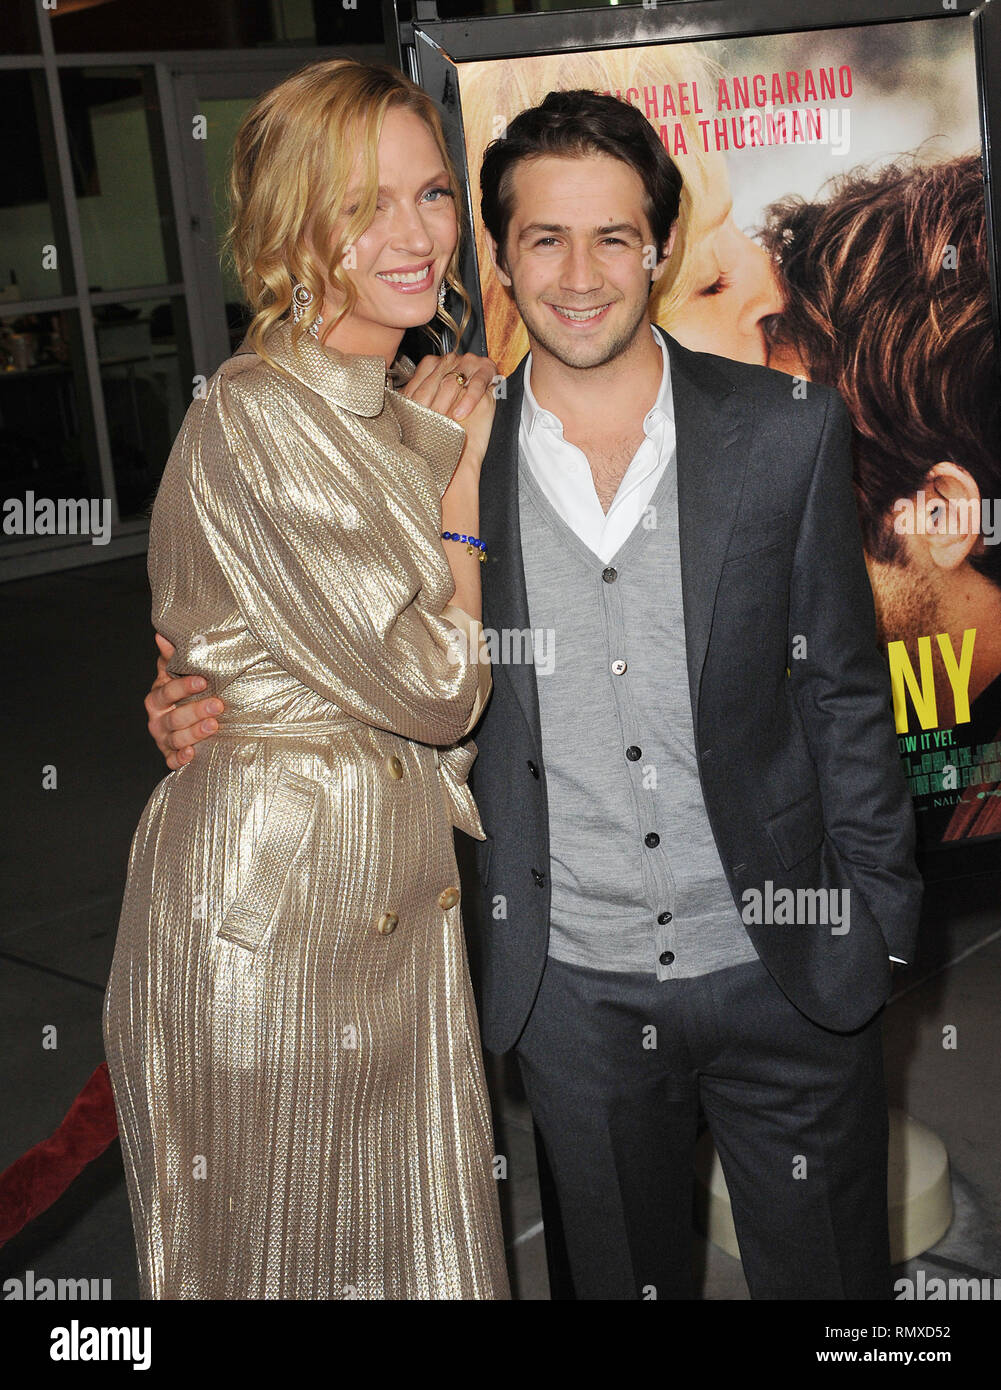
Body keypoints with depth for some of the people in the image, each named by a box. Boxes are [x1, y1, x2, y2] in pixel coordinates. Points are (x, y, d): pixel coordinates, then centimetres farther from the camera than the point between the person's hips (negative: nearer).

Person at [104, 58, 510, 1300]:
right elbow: (431, 682, -20)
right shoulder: (262, 416, -18)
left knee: (405, 1248, 19)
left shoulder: (400, 413, 10)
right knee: (285, 1251, 11)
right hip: (276, 897, -8)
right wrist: (466, 471, -9)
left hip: (396, 895, 8)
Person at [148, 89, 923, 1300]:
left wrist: (878, 917, 0)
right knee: (622, 1278, 21)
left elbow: (843, 691, 0)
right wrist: (221, 714, -10)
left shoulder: (788, 433, -6)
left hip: (785, 975, 0)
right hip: (572, 994, 1)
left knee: (831, 1278, 18)